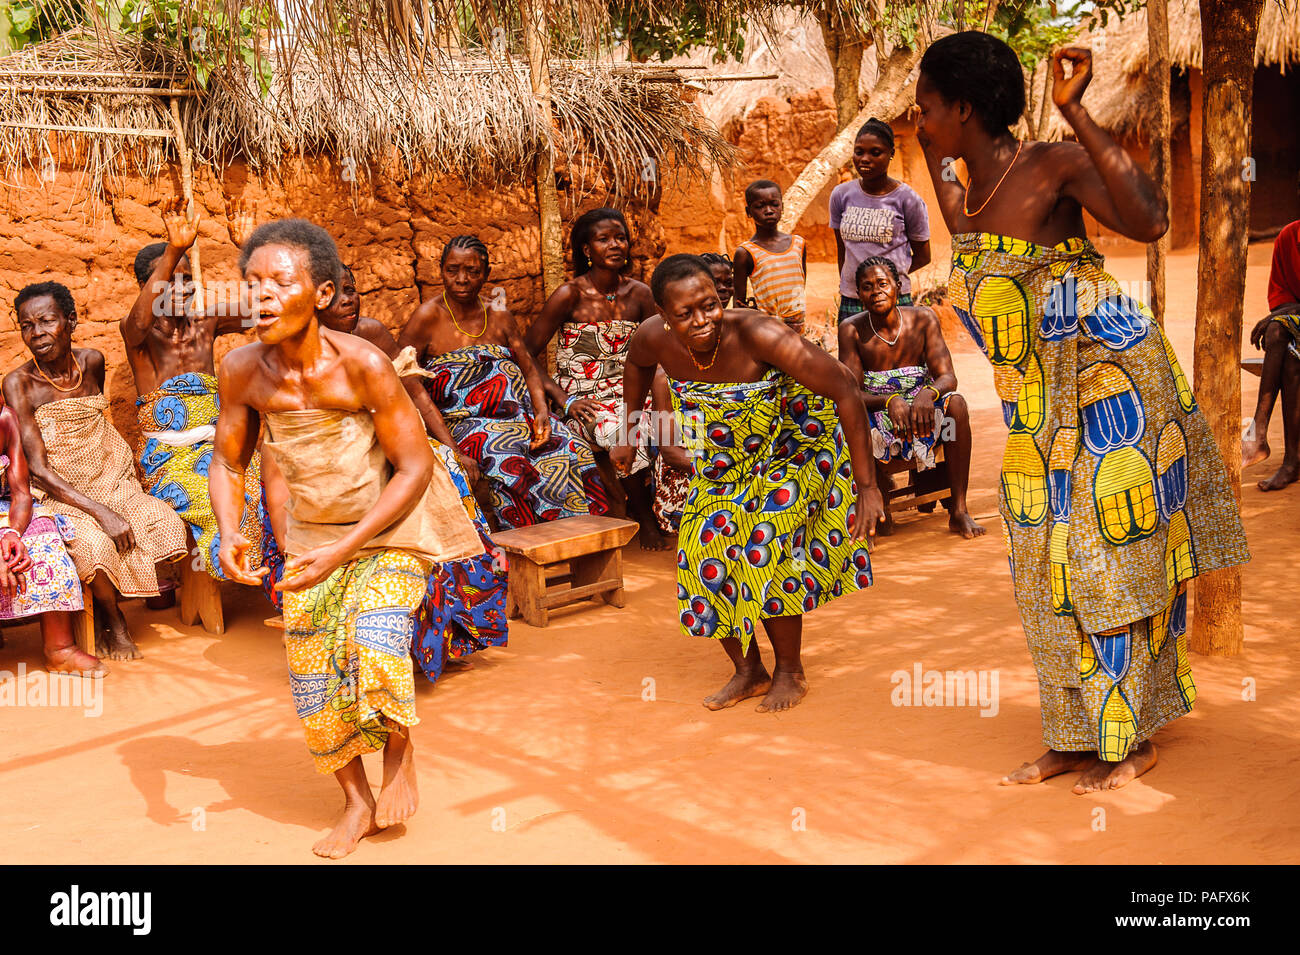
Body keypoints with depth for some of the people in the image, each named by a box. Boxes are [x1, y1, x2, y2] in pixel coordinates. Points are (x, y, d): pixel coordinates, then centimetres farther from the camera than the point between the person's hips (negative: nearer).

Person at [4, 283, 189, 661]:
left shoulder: (91, 362, 2)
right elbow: (39, 469, -17)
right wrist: (101, 513, -25)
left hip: (115, 485, 5)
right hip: (62, 498, -4)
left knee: (169, 525, -20)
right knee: (95, 544, -33)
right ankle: (114, 622, -6)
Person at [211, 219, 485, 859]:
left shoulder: (363, 366, -27)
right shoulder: (242, 371, -14)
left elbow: (415, 468, -21)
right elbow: (227, 464, 0)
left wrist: (345, 549, -26)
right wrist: (229, 537, -19)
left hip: (390, 528, -4)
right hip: (310, 536, 5)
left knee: (374, 649, -25)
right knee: (313, 682, 6)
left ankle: (400, 754, 7)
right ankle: (357, 804, 28)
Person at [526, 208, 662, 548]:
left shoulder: (639, 294, 7)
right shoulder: (569, 295, -6)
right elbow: (527, 355, -6)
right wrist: (564, 400, -15)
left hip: (628, 391, 4)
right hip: (583, 398, -4)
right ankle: (644, 519, -11)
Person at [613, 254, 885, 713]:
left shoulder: (757, 334, -36)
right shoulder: (656, 339, -20)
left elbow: (843, 388, -33)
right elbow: (637, 364, 8)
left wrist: (866, 484, -32)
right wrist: (629, 435, 12)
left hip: (793, 448, -5)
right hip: (725, 463, 5)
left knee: (768, 544, -19)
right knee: (706, 554, -3)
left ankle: (789, 672, 4)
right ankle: (748, 671, 17)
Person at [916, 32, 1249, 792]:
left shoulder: (1053, 166, -16)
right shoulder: (975, 189, 7)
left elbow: (1149, 222, -32)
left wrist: (1077, 114, -33)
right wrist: (932, 158, 19)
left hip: (1109, 383, -8)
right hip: (1041, 408, 8)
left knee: (1109, 559, 0)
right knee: (1050, 573, 11)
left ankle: (1133, 739, 16)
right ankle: (1075, 739, 24)